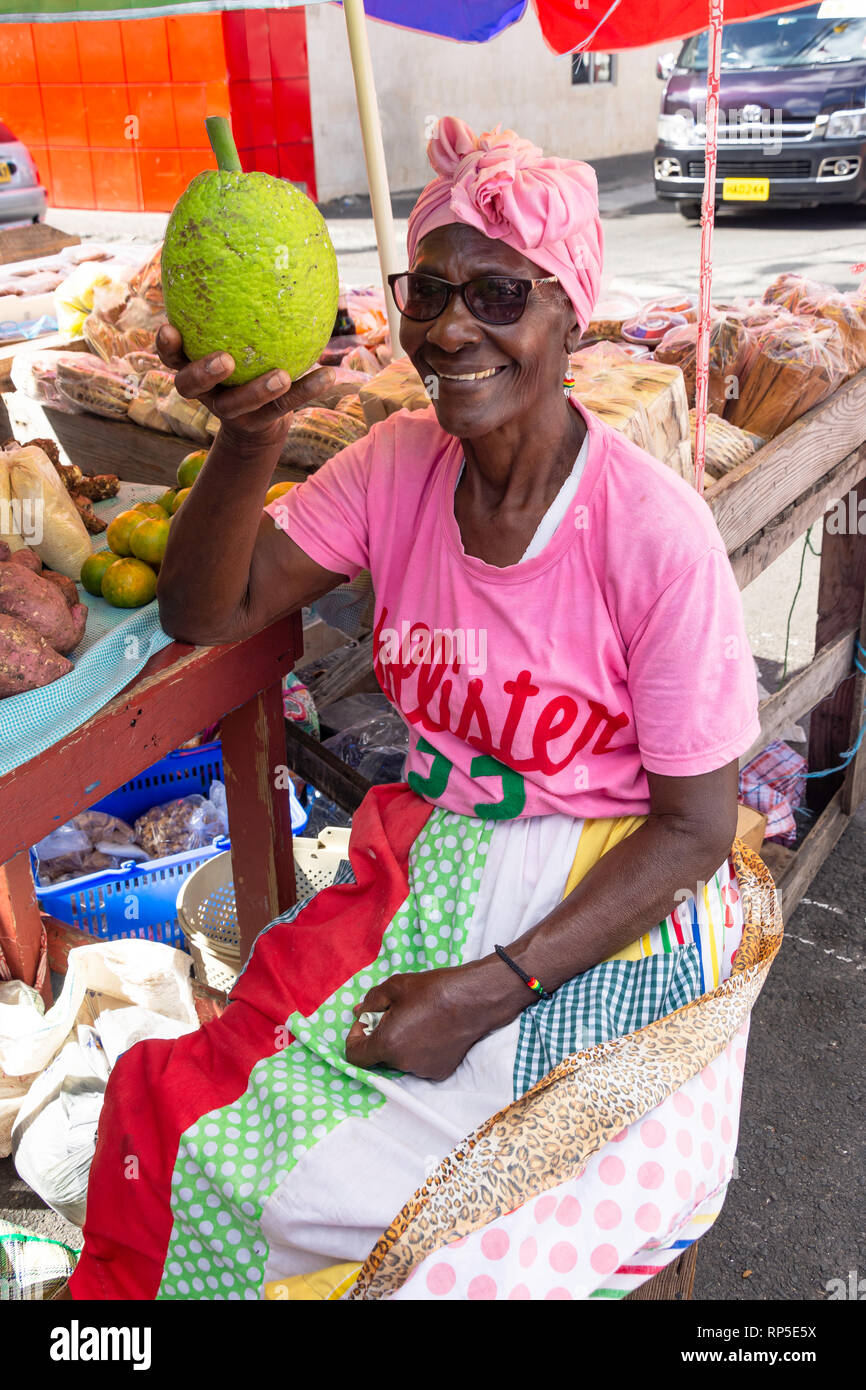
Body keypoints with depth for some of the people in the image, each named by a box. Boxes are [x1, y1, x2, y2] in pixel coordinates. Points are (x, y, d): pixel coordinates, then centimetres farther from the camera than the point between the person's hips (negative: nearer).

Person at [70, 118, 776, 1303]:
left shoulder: (653, 533, -18)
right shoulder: (399, 464, -2)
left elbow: (696, 826, -13)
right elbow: (209, 613, -4)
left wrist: (494, 988, -19)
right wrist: (249, 440, -22)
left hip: (612, 903, -4)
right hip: (424, 871, 4)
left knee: (466, 1253, -22)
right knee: (183, 1117, -13)